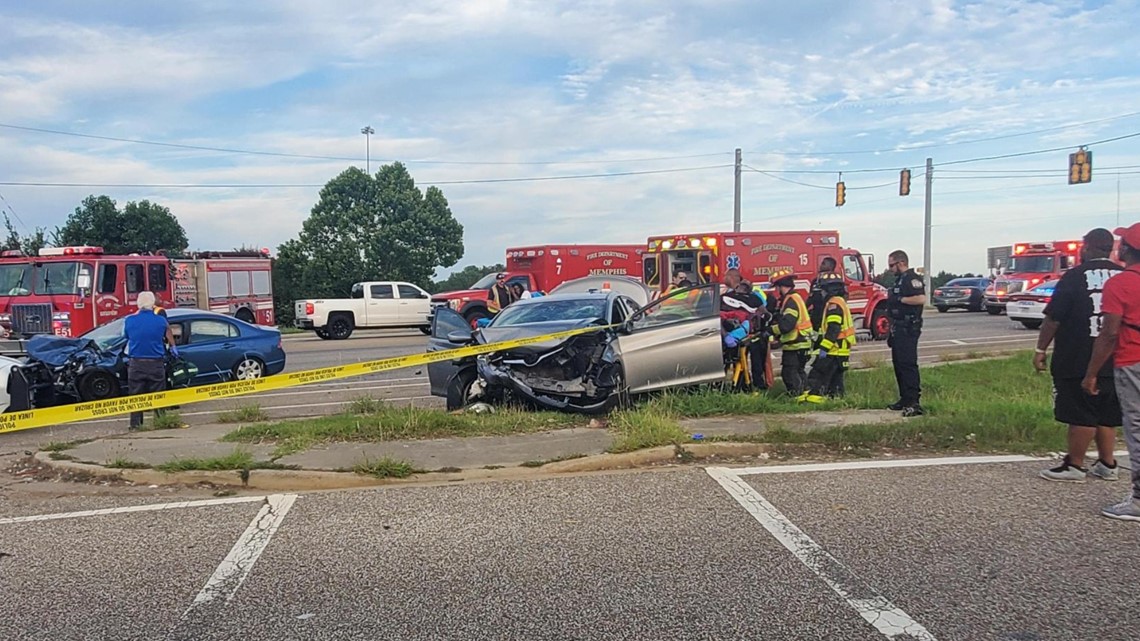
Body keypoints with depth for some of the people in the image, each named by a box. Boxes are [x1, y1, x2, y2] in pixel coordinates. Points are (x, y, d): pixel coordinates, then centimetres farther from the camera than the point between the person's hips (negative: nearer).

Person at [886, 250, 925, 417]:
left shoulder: (912, 278, -12)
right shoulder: (900, 279, 19)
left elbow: (921, 298, -27)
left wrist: (900, 299, -19)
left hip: (908, 328, -11)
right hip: (899, 328, 11)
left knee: (908, 364, -13)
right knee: (899, 363, 13)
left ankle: (914, 402, -14)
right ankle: (905, 399, 19)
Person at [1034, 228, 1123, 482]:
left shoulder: (1075, 277, -10)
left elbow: (1053, 318, -10)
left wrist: (1040, 350, -1)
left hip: (1077, 361, -6)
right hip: (1114, 361, 6)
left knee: (1080, 415, 0)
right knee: (1106, 415, 14)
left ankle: (1074, 466, 6)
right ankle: (1106, 464, 20)